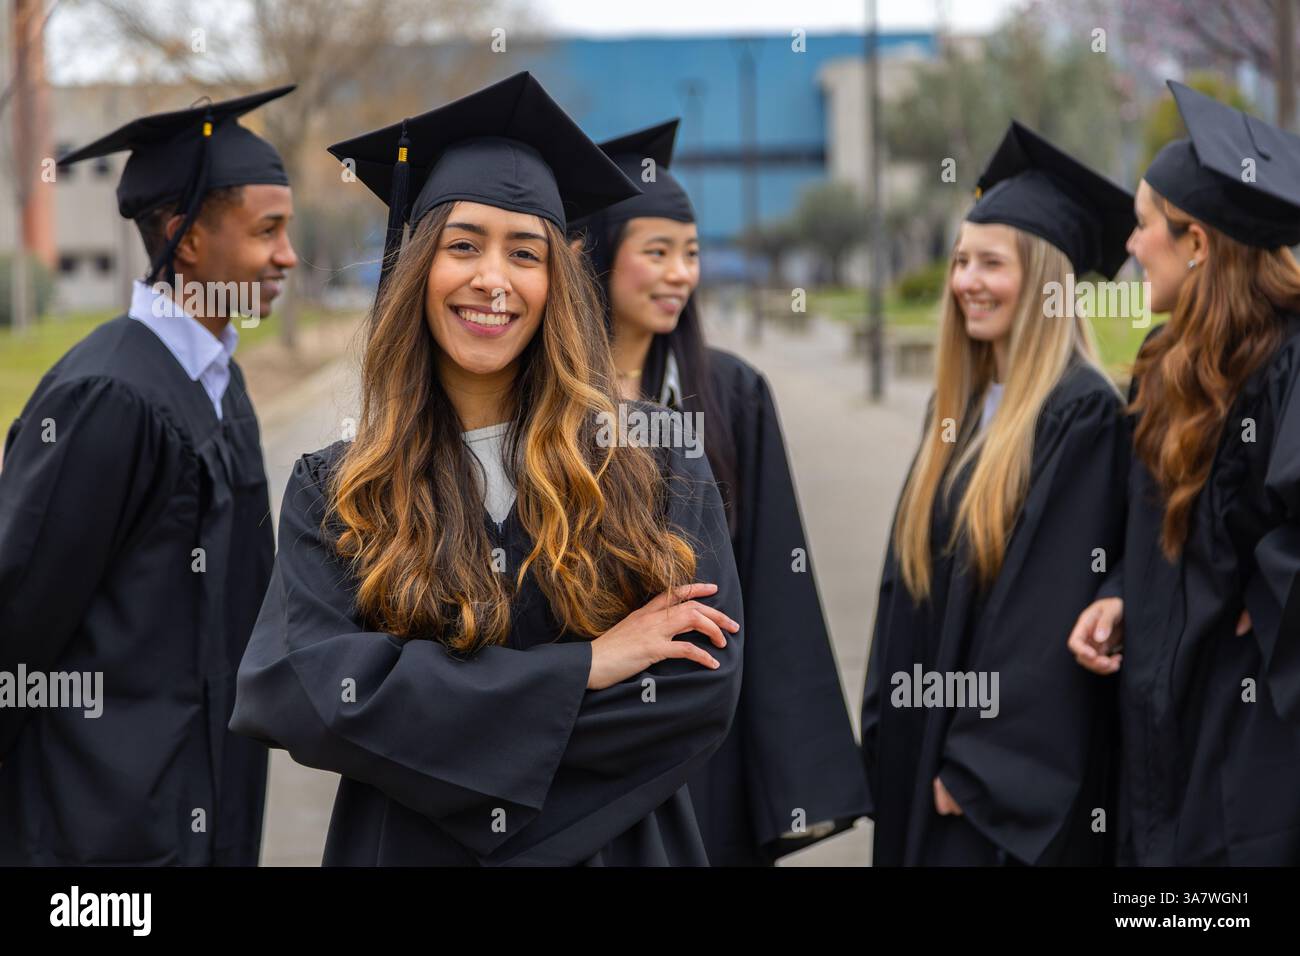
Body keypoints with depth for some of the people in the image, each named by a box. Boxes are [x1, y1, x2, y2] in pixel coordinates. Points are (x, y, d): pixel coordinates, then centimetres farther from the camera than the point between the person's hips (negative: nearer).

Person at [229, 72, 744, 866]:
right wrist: (580, 669, -22)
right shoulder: (334, 498, -3)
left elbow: (702, 691, -15)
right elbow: (297, 689, -18)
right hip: (405, 845, 0)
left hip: (610, 845, 0)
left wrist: (434, 723, -19)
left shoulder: (655, 484, -3)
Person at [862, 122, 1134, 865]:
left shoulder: (1082, 415, -15)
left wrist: (983, 763, -18)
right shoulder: (958, 406, 10)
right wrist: (889, 734, 10)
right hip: (925, 743, 7)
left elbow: (1054, 607, -18)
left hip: (1021, 777, -7)